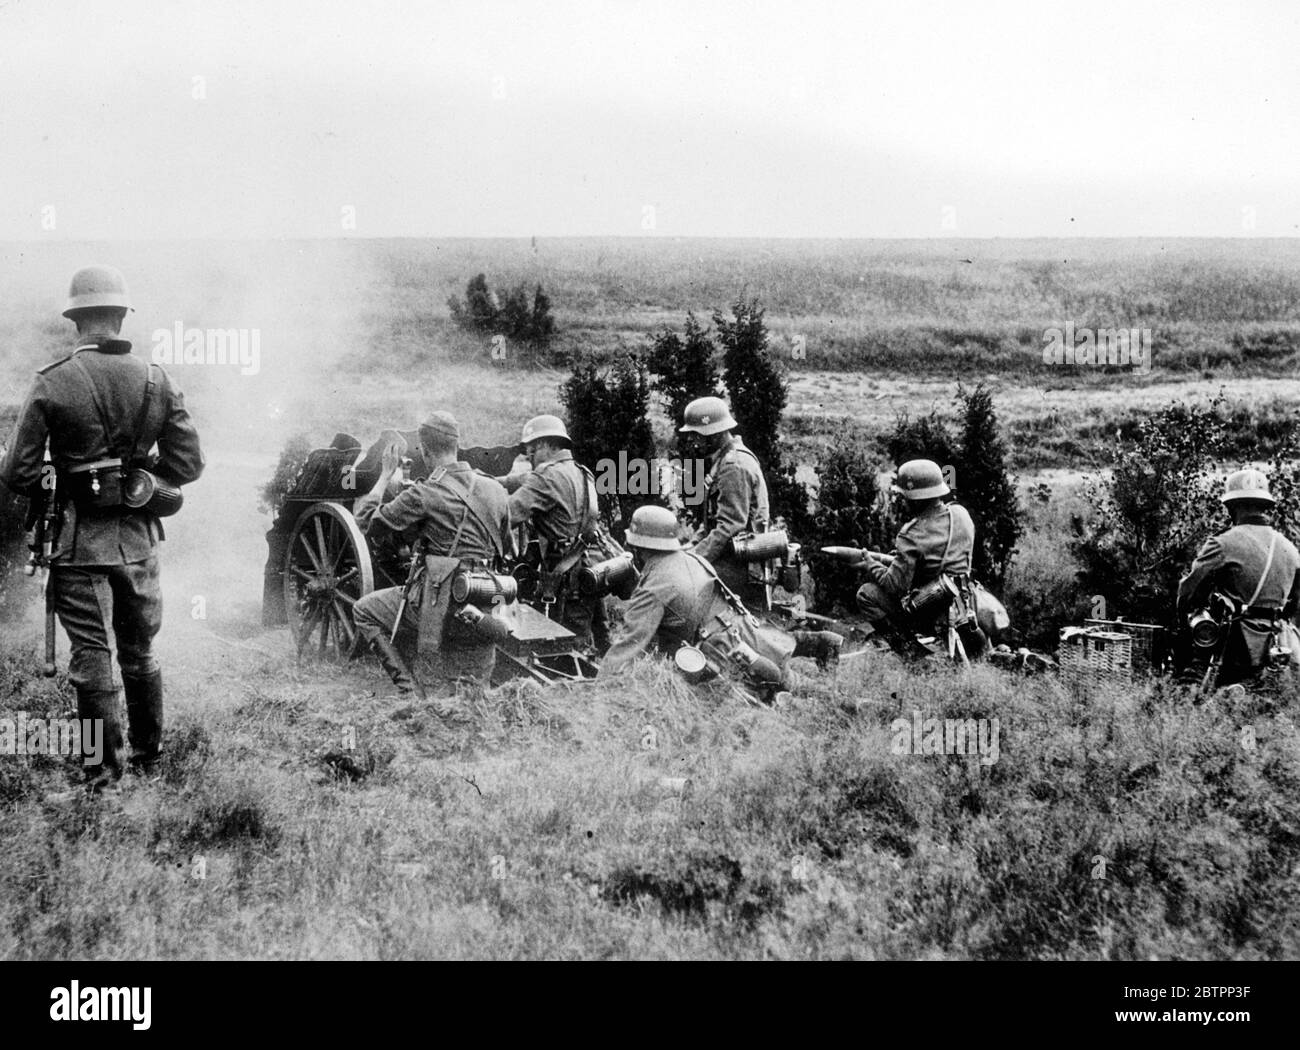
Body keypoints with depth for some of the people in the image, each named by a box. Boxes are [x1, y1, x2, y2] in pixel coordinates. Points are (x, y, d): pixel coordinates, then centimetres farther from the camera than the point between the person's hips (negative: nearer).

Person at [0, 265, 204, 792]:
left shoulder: (52, 384, -12)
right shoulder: (158, 382, -4)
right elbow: (187, 465, -1)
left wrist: (46, 487, 10)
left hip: (80, 541, -4)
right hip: (139, 538, 4)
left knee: (91, 656, 4)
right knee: (140, 652, 18)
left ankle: (107, 768, 7)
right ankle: (148, 754, 29)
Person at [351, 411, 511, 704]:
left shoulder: (424, 494, -11)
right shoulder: (496, 490, 8)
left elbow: (365, 519, -1)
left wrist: (386, 474, 9)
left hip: (441, 601, -6)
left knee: (364, 611, 15)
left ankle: (413, 695, 8)